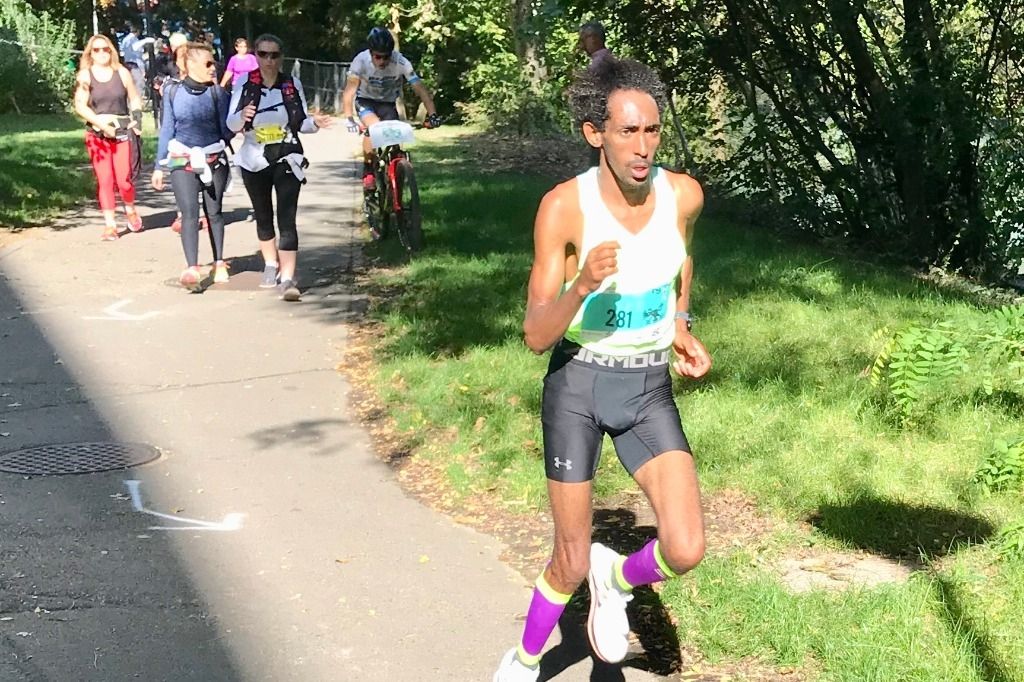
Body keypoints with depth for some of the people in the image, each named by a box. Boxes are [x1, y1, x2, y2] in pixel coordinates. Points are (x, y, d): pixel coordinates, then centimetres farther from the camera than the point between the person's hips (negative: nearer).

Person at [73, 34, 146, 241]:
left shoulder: (122, 72, 5)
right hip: (97, 134, 0)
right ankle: (109, 224, 4)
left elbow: (135, 99, 10)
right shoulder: (85, 76, 1)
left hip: (123, 132, 0)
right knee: (104, 180, -2)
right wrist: (101, 123, -15)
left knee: (124, 179, -8)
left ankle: (130, 210, 22)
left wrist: (136, 119, -5)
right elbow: (80, 106, -5)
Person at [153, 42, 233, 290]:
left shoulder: (217, 92, 0)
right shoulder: (173, 92, 2)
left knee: (213, 213, 11)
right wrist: (159, 166, 9)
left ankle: (219, 263, 24)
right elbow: (167, 130, 8)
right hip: (183, 162, -1)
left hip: (214, 160, 1)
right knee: (189, 214, -11)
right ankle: (192, 268, -19)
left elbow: (226, 131, 2)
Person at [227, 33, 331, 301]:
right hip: (254, 160, 2)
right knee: (263, 216, 16)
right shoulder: (245, 85, -4)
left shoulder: (292, 85, -2)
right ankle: (271, 265, 38)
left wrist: (315, 123, -19)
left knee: (287, 218, -12)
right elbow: (232, 124, -7)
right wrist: (242, 116, -29)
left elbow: (302, 123, 3)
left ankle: (288, 279, -17)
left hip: (287, 159, -2)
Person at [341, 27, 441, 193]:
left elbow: (421, 89, -29)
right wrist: (349, 119, -46)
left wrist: (432, 114, -43)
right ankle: (368, 171, -13)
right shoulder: (361, 61, -28)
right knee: (374, 126, -31)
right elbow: (349, 92, -32)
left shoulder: (401, 63, -27)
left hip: (388, 103, 2)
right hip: (365, 101, -2)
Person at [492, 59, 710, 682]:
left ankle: (616, 579, 22)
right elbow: (537, 336, -19)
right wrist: (583, 285, -37)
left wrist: (682, 330, 5)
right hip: (578, 383, -3)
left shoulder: (683, 194, -9)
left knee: (685, 551, -13)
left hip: (650, 388, 3)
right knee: (571, 564, 6)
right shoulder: (564, 206, -19)